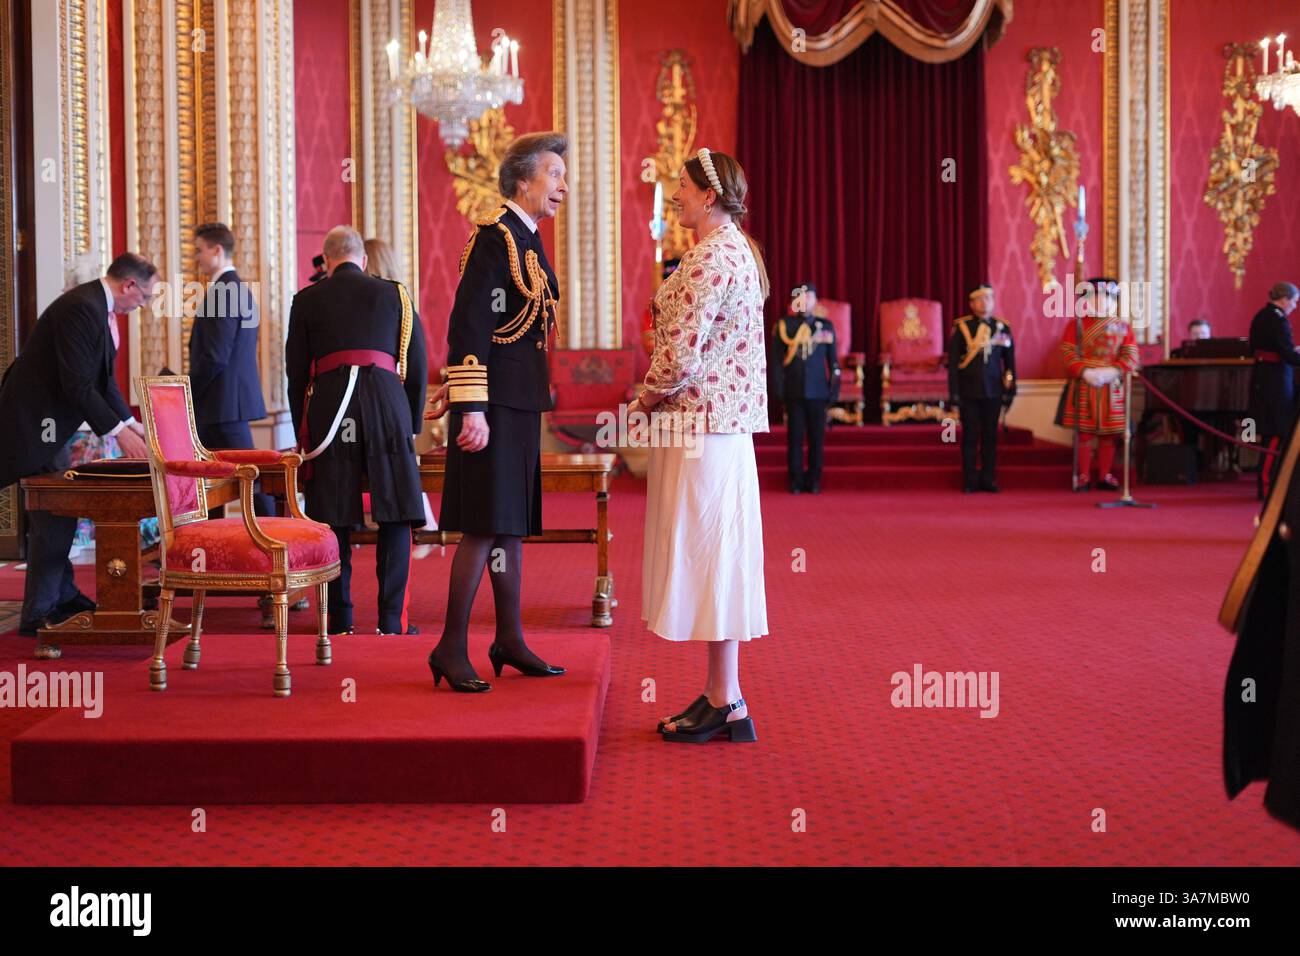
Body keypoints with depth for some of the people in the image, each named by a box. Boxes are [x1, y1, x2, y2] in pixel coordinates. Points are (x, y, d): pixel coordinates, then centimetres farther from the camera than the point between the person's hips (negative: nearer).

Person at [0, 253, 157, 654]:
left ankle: (62, 596, 29)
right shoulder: (82, 308, -22)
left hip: (46, 420, 11)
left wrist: (132, 422, 7)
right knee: (54, 517, -7)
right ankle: (38, 616, -1)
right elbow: (77, 384, -26)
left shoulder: (94, 305, 11)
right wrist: (118, 432, -23)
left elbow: (101, 378, 14)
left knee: (58, 512, 17)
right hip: (34, 422, -11)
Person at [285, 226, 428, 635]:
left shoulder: (306, 300, 13)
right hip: (387, 404, 0)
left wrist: (303, 433, 19)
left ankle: (340, 619, 7)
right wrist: (412, 424, 19)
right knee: (395, 516, 3)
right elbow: (417, 365, 12)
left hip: (328, 409, 1)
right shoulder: (394, 294, 14)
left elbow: (296, 371, 12)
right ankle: (390, 620, -1)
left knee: (335, 520, 5)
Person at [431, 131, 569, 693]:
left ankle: (510, 641, 20)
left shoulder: (528, 240, 16)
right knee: (484, 525, -8)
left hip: (523, 403, 9)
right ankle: (452, 648, 0)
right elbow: (468, 325, -18)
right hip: (493, 402, -9)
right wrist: (471, 410, -23)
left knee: (512, 523, 12)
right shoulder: (494, 234, -12)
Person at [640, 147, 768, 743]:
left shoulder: (710, 258, -16)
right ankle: (719, 694, 19)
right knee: (715, 558, 12)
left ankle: (726, 704, 2)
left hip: (700, 423, -10)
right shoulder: (736, 250, 16)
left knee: (707, 554, -5)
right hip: (723, 421, 10)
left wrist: (648, 398, -4)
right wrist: (661, 394, 12)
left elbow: (683, 354, -21)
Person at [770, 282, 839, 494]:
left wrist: (834, 386, 3)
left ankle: (814, 480, 12)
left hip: (817, 391, 1)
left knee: (817, 437, 3)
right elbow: (776, 358, 4)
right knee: (795, 436, 2)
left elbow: (833, 360, 9)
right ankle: (795, 481, 9)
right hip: (793, 391, -1)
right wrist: (778, 386, -3)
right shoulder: (783, 325, 4)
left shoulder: (826, 326, 8)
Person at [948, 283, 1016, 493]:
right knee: (970, 436, 2)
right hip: (969, 392, -2)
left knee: (990, 436, 5)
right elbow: (952, 362, -1)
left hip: (993, 392, 2)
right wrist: (954, 392, -5)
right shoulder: (961, 327, -1)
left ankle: (988, 479, 13)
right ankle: (970, 481, 9)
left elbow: (1010, 362, 9)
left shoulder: (1002, 327, 6)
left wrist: (1009, 391, 5)